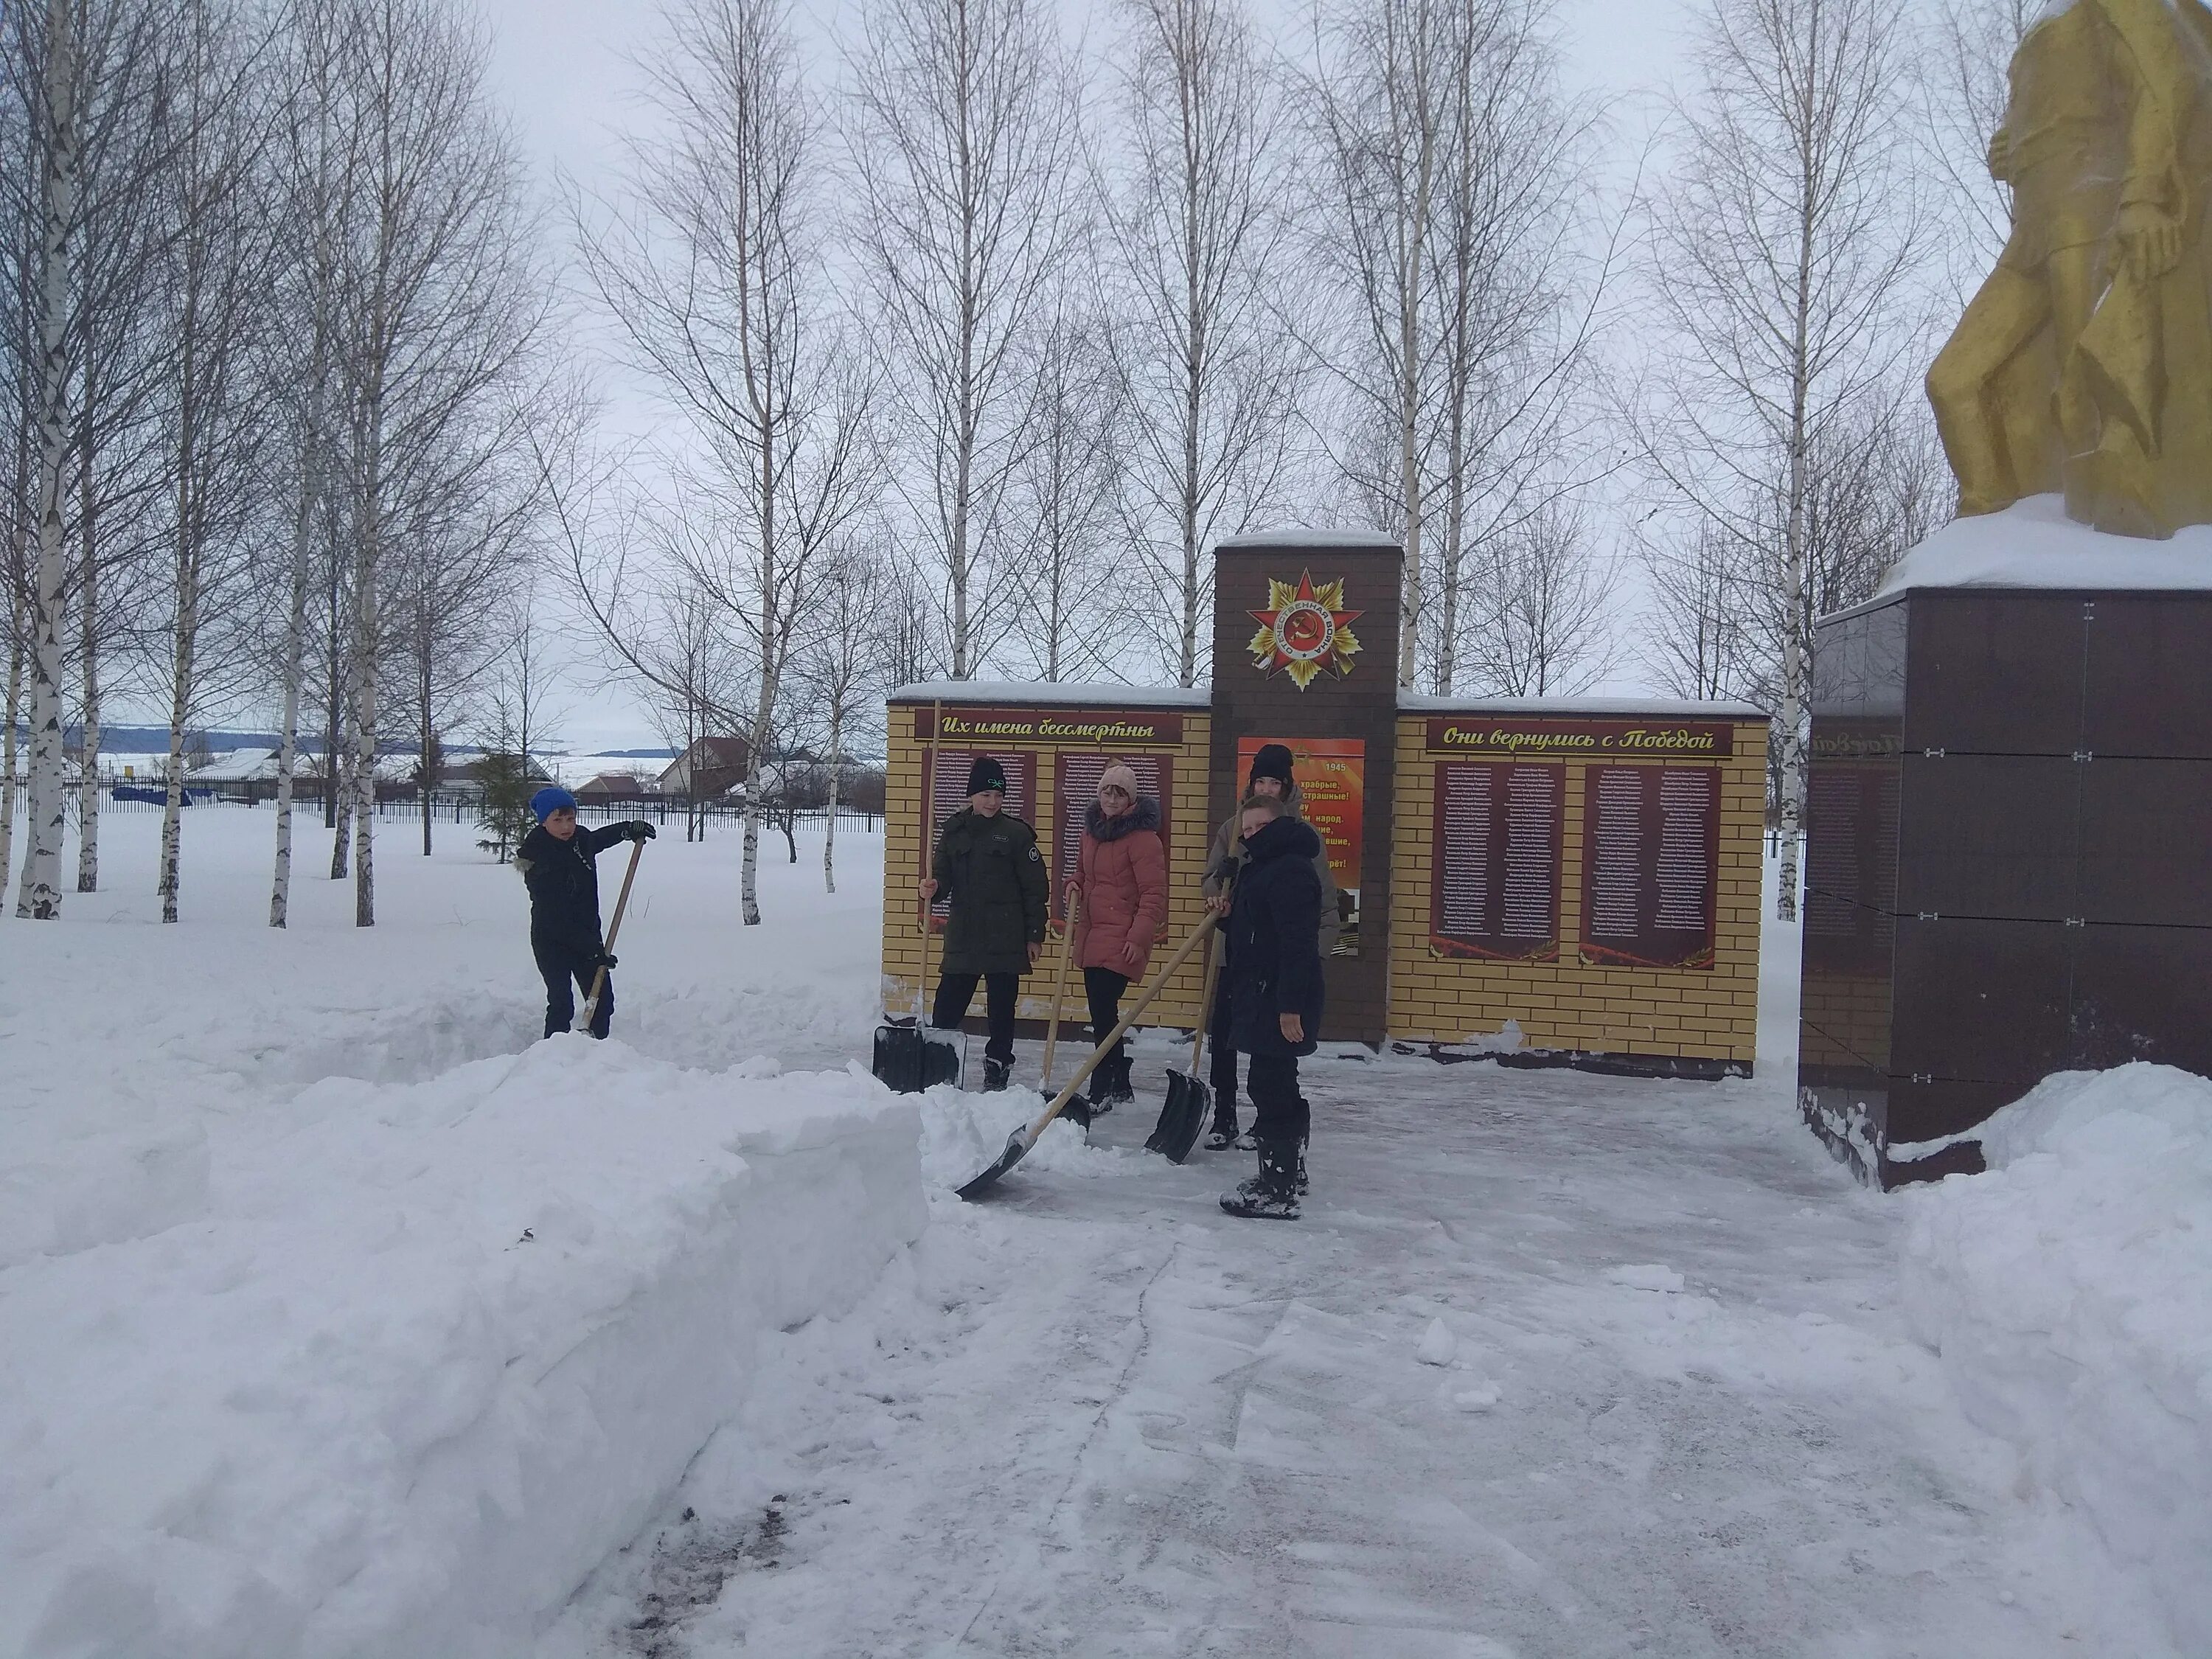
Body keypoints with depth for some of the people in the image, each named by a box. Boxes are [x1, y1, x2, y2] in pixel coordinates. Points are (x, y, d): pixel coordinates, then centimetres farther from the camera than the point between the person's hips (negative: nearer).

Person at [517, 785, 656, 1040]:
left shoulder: (580, 838, -2)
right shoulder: (540, 863, -24)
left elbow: (598, 839, 26)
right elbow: (555, 919, -25)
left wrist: (629, 829, 9)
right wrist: (593, 949, -26)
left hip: (587, 934, 7)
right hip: (552, 941, -7)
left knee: (603, 1000, 7)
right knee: (561, 1004, -13)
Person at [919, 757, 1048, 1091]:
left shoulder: (1016, 832, -4)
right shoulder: (955, 830, 7)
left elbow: (1035, 887, -2)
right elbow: (944, 875, 10)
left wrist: (1035, 936, -4)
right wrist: (933, 887, -15)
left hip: (1005, 939, -3)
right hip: (962, 936, 3)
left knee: (1001, 1008, 5)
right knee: (947, 1005, 2)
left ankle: (997, 1071, 16)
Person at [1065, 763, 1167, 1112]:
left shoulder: (1142, 836, -12)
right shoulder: (1094, 830, 13)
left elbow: (1154, 893, -15)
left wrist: (1139, 937, -21)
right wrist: (1076, 886, 6)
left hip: (1122, 940, -8)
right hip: (1092, 936, 8)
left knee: (1103, 1012, -12)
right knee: (1101, 1012, 13)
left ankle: (1102, 1091, -5)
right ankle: (1119, 1086, 25)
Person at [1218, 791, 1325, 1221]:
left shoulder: (1290, 870, -16)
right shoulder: (1262, 868, 19)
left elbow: (1297, 943, -24)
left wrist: (1290, 1005, -27)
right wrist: (1227, 915, 8)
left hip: (1280, 1000, -11)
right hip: (1261, 995, 11)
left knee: (1271, 1087, -9)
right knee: (1277, 1088, 19)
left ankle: (1278, 1193, -5)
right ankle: (1288, 1172, 32)